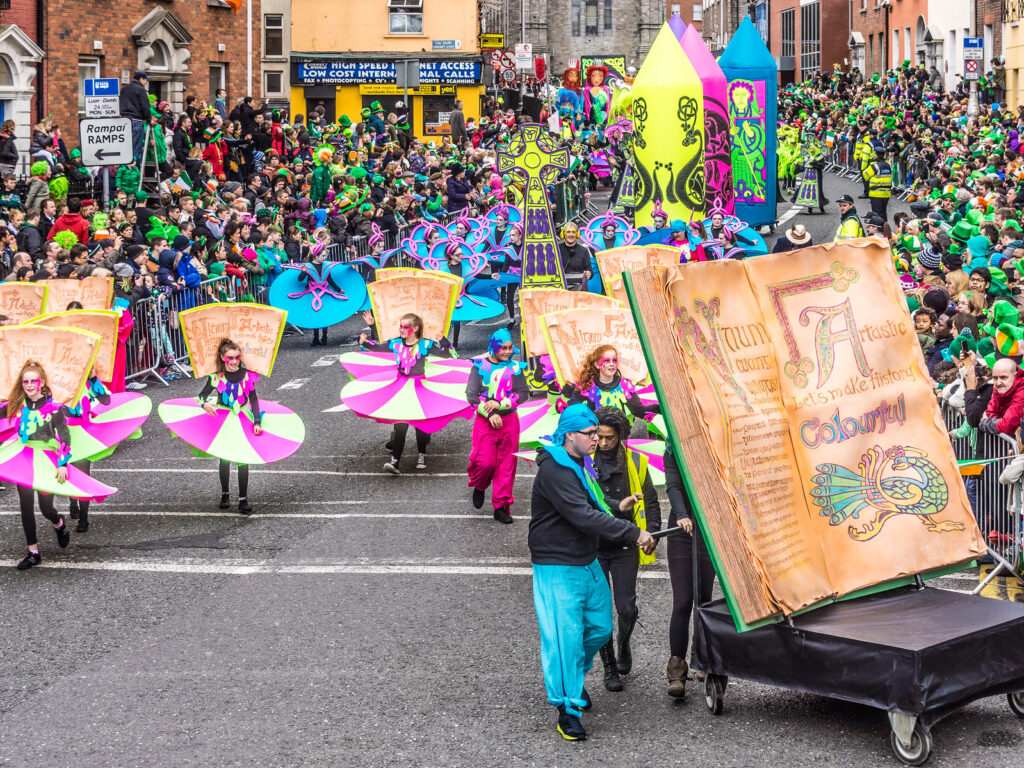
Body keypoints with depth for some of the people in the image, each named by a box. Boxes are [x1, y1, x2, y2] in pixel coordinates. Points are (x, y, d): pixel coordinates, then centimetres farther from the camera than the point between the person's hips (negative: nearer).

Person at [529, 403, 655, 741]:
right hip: (557, 568, -9)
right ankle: (568, 709, 0)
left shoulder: (581, 464, 12)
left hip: (588, 562, 9)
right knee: (566, 637, -8)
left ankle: (573, 677, 39)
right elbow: (582, 517, -28)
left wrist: (616, 509, 6)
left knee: (600, 629, 15)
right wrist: (633, 533, -28)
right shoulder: (553, 470, -21)